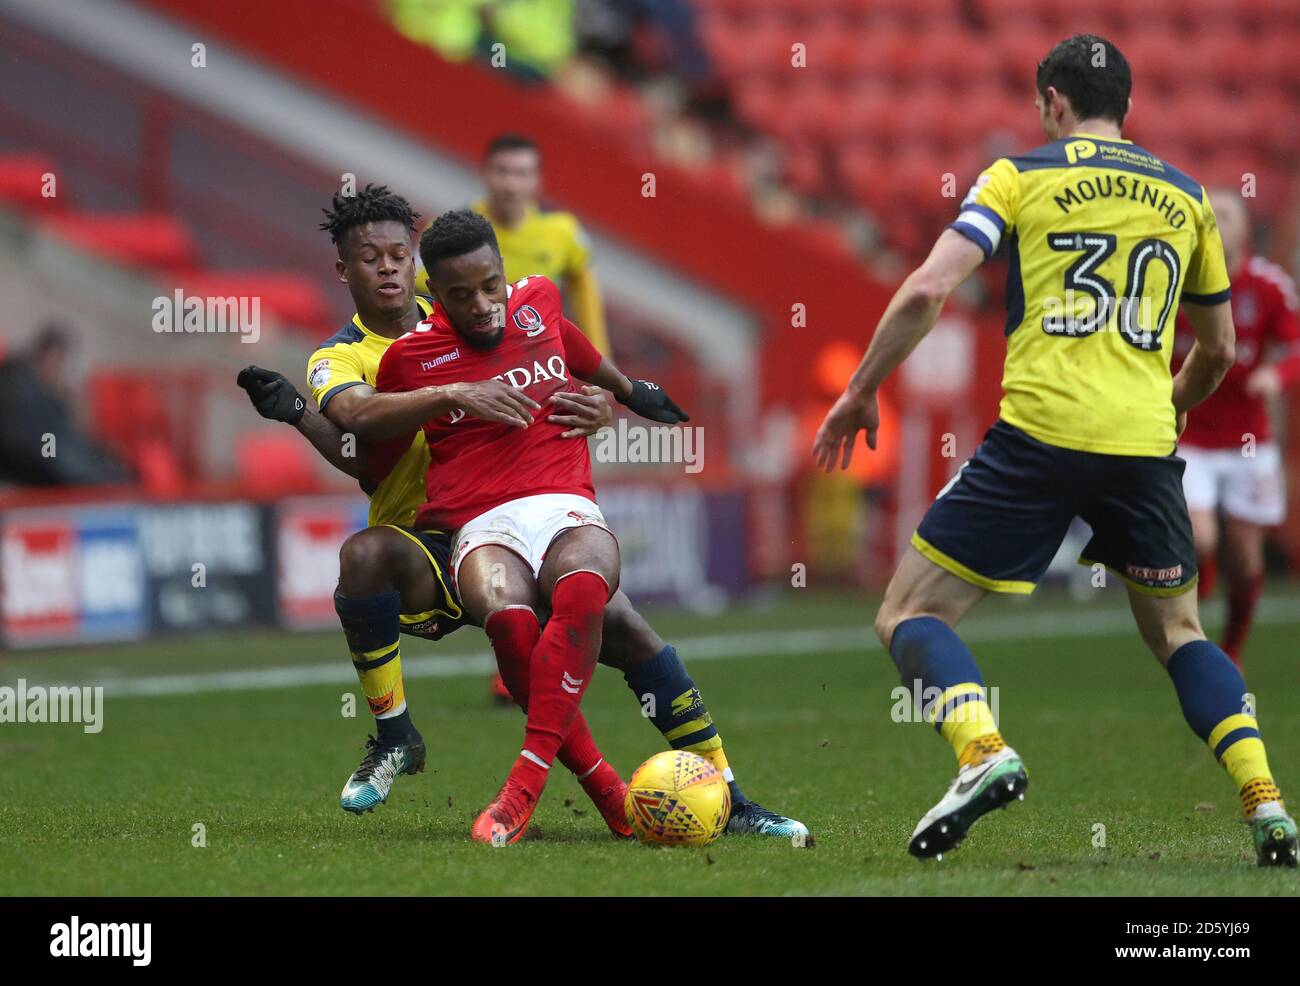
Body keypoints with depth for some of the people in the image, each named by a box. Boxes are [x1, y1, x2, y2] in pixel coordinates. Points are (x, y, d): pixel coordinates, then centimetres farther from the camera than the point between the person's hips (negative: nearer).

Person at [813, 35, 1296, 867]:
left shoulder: (1020, 176, 7)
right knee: (1180, 633, 23)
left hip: (1040, 433, -3)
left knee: (911, 616, 6)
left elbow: (927, 291, -5)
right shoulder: (1185, 196, 17)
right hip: (1144, 447, 4)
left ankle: (984, 750, -22)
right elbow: (1219, 348, 25)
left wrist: (861, 392, 6)